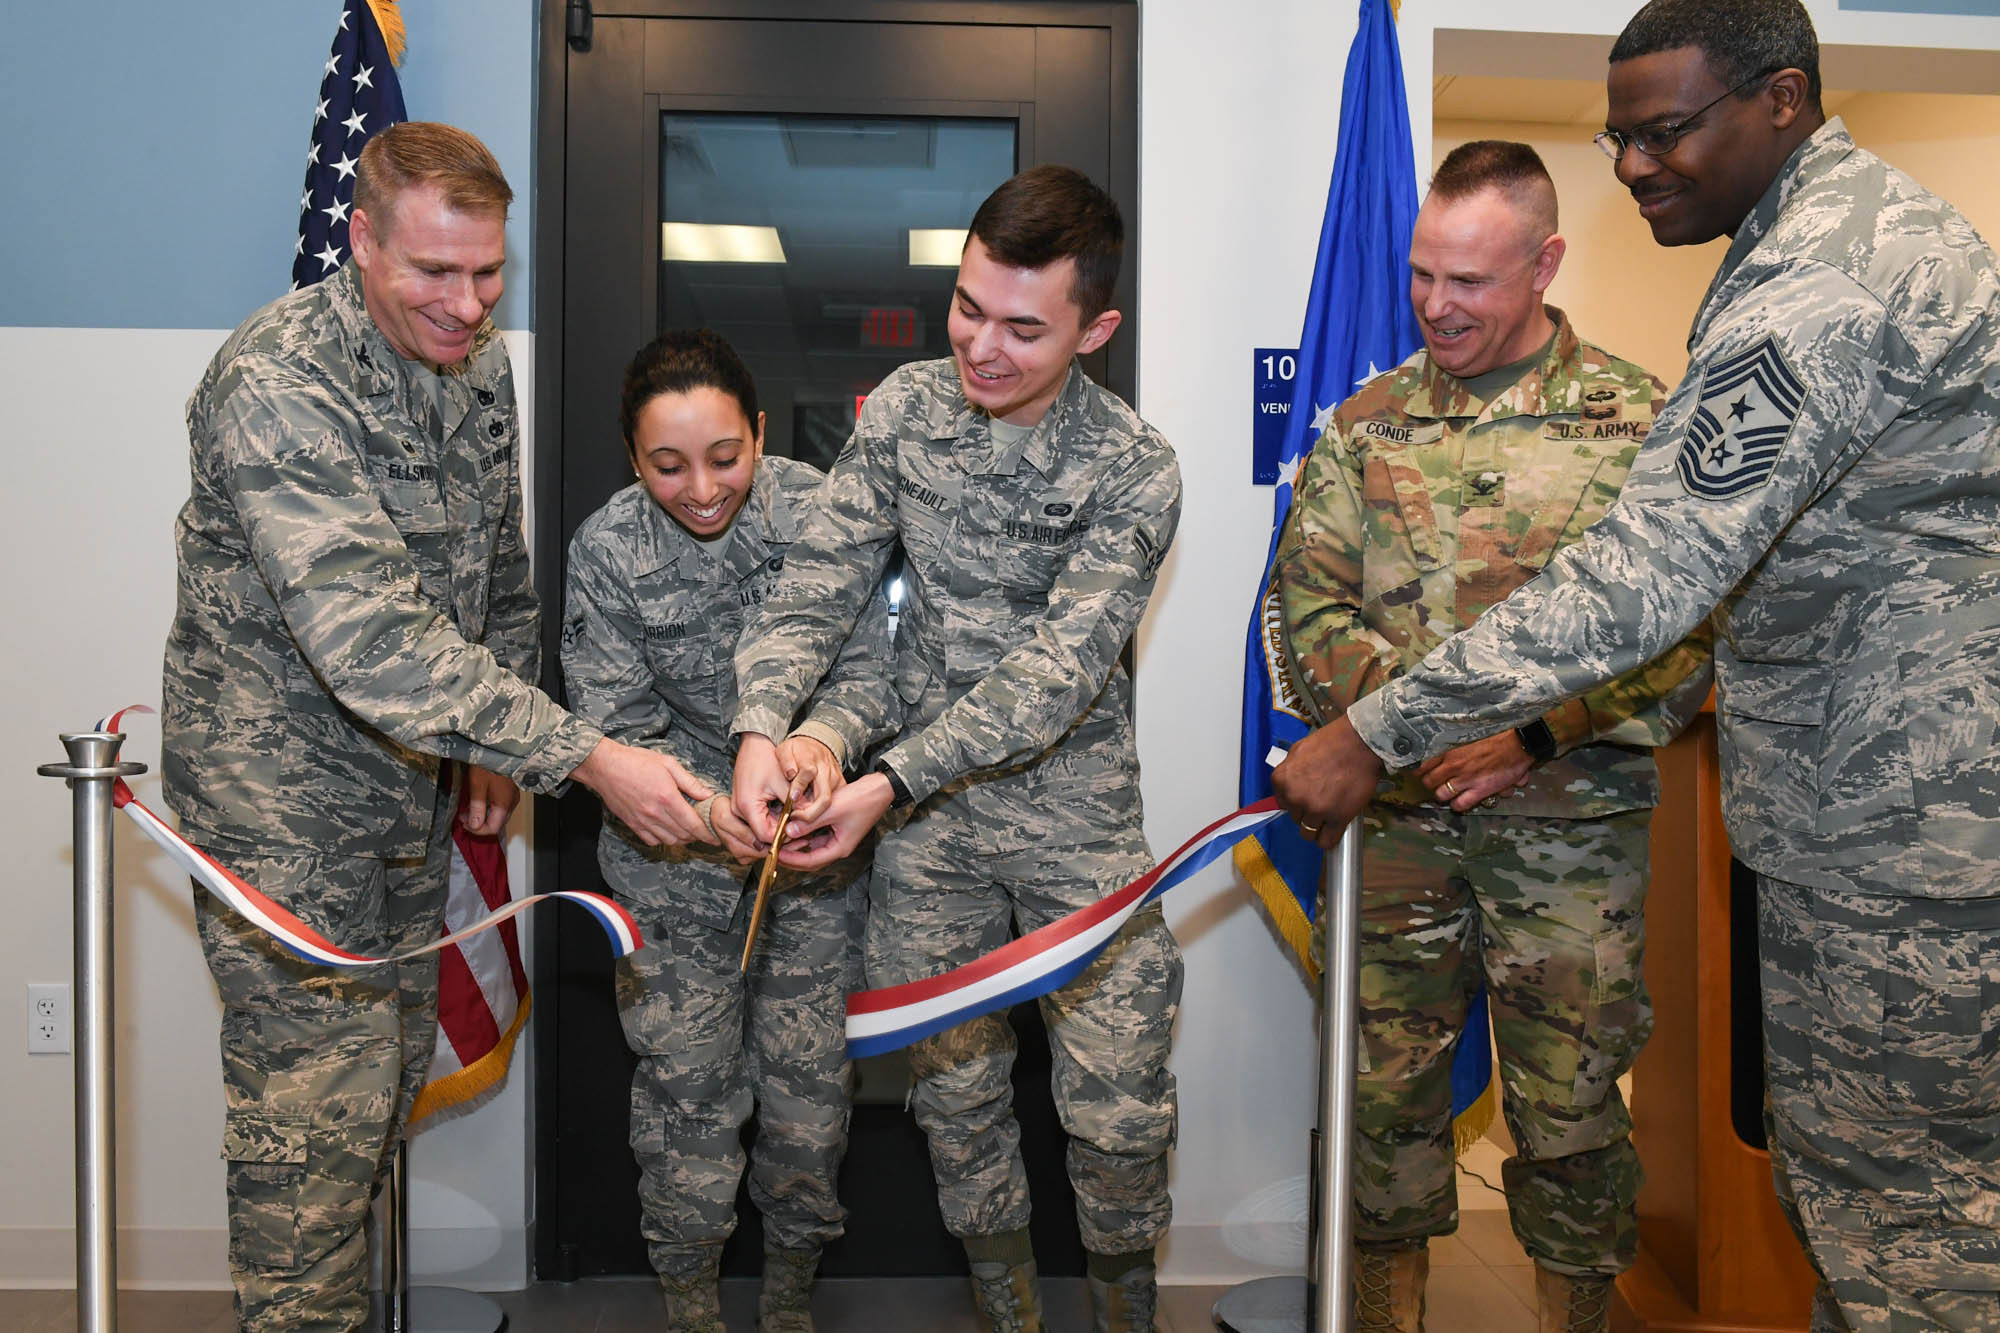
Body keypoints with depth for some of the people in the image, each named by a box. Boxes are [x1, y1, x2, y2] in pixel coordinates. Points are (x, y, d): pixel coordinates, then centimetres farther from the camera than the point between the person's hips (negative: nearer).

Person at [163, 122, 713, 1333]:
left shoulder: (480, 364, 1)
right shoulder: (276, 386, -24)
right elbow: (369, 640, -34)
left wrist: (492, 748, 10)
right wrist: (588, 758, -36)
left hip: (413, 785, 7)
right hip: (283, 792, -7)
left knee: (391, 1080, 17)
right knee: (316, 1109, -3)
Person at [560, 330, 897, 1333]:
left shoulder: (815, 510, -14)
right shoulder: (606, 551, -14)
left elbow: (868, 664, -14)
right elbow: (617, 731, -13)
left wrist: (825, 735, -37)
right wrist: (701, 807, -33)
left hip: (809, 839, 1)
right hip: (673, 850, 0)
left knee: (809, 1069, 8)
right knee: (687, 1078, 6)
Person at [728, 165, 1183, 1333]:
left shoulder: (1133, 469, -15)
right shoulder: (907, 407, -3)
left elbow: (1058, 669, -22)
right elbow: (821, 582, -4)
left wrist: (890, 781, -29)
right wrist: (762, 724, -21)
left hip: (1075, 815, -3)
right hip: (927, 818, 3)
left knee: (1118, 1105, 2)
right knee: (954, 1084, 13)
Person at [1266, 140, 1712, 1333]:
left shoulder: (1641, 419, -1)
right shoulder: (1365, 425, 6)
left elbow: (1691, 632, -5)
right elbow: (1307, 598, 4)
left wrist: (1535, 732, -16)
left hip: (1572, 821, -2)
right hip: (1396, 815, 2)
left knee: (1570, 1104, 9)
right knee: (1386, 1088, 11)